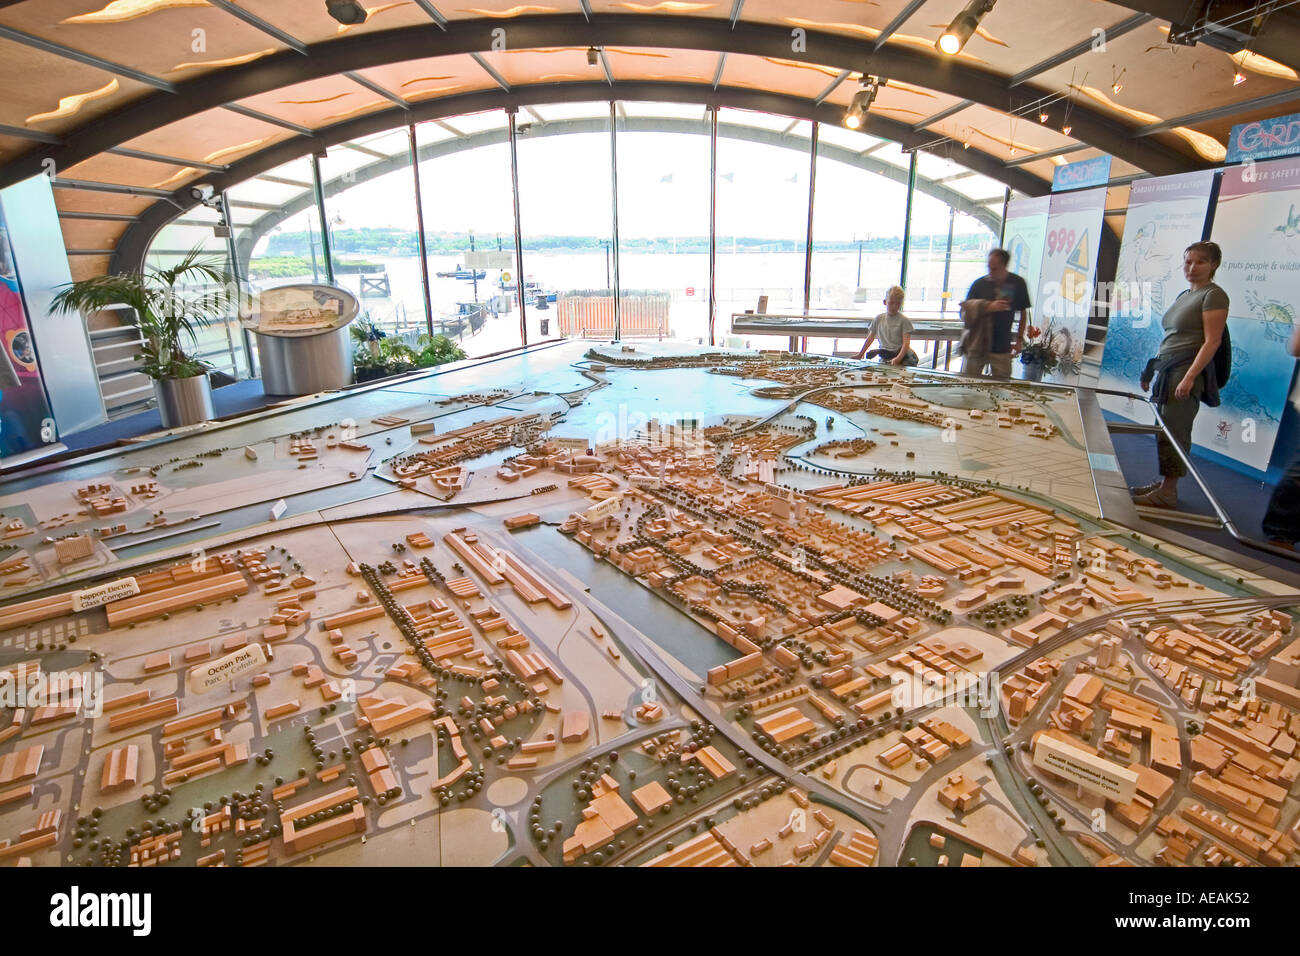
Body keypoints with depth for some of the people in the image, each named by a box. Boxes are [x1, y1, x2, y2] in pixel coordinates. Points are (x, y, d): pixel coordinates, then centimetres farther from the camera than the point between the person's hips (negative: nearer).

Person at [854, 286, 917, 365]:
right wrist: (860, 354, 20)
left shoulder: (904, 320, 0)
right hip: (884, 358, 2)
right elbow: (870, 338, 21)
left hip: (903, 357, -2)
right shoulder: (879, 319, 13)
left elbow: (906, 342, -9)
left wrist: (898, 358, -25)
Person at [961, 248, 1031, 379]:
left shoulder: (1017, 283, 1)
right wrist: (989, 308, -18)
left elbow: (1023, 312, 12)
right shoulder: (979, 283, 0)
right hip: (977, 344, 0)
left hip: (1002, 348, 0)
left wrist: (1019, 339, 9)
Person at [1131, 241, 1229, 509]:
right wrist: (1153, 372, 18)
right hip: (1165, 371, 8)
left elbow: (1212, 341, -13)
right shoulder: (1184, 295, 18)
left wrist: (1189, 377, -22)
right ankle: (1162, 483, 17)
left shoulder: (1214, 295, -6)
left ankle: (1168, 492, -3)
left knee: (1174, 432, -8)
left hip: (1187, 372, -8)